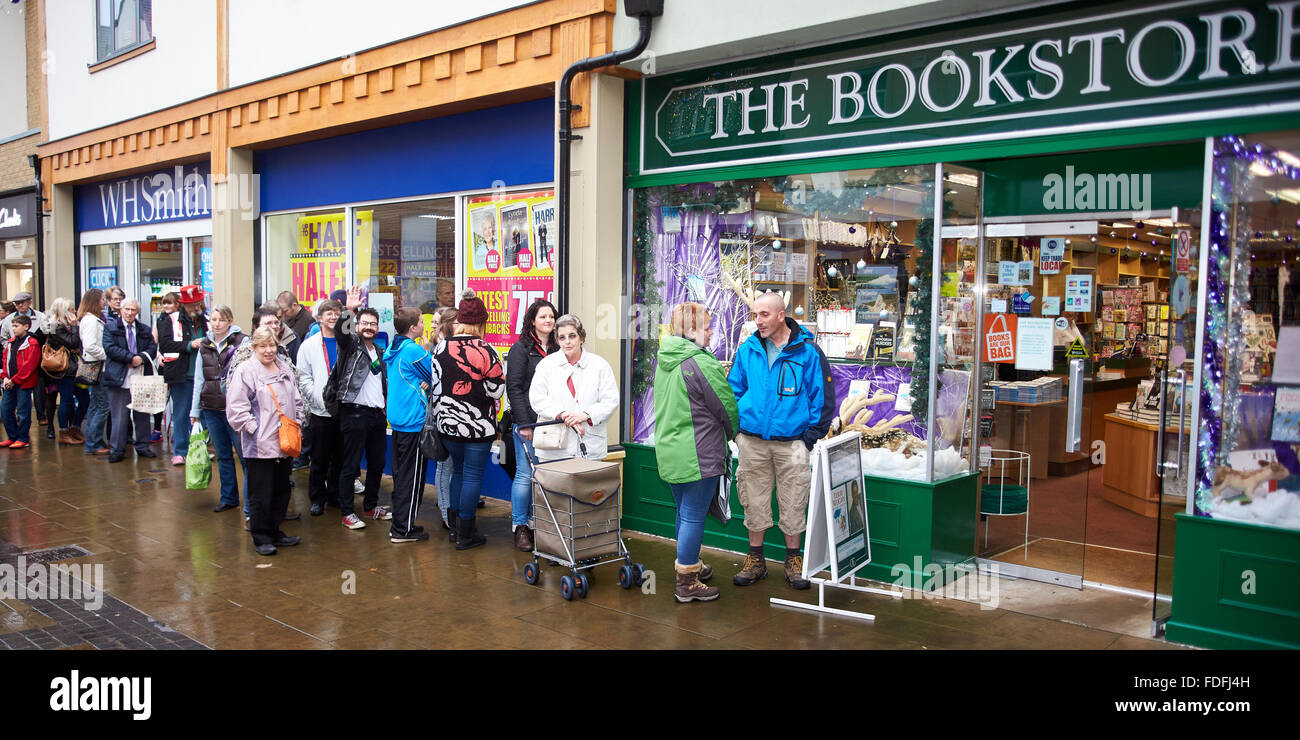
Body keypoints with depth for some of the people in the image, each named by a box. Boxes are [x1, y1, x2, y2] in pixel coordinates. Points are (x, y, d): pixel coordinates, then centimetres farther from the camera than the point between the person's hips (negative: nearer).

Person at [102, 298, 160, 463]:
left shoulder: (145, 330, 13)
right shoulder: (110, 328, 2)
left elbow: (152, 347, 5)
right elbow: (110, 348, -9)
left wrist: (141, 358, -15)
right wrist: (131, 357, -16)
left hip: (141, 378, 3)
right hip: (119, 378, -3)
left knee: (142, 414, 9)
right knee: (119, 415, 0)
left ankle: (142, 447, 20)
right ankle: (117, 450, 8)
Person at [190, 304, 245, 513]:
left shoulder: (241, 343, -6)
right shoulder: (204, 347, 11)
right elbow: (199, 380, 16)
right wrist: (195, 411, 15)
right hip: (211, 409, 5)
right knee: (223, 455, 14)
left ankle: (250, 500, 4)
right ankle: (228, 497, 24)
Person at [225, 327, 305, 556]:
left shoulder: (285, 368, 12)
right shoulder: (245, 371, -7)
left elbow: (296, 400, 21)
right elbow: (236, 408, -12)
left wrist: (297, 424, 10)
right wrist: (254, 429, -15)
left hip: (284, 443, 6)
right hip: (259, 445, -6)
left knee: (281, 490, 13)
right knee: (261, 494, 0)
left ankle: (275, 531, 26)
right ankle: (261, 537, 11)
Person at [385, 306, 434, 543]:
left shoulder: (393, 350, 10)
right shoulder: (414, 350, -17)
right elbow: (436, 378, -8)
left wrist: (422, 383, 2)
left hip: (397, 420, 9)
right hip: (414, 422, -9)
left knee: (401, 474, 15)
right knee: (412, 476, -1)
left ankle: (399, 523, 23)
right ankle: (403, 529, 3)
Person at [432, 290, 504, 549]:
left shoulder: (442, 348, 1)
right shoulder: (486, 351, -15)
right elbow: (496, 390, -12)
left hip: (448, 423, 5)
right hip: (478, 425, -5)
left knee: (458, 470, 20)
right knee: (473, 475, 3)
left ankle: (455, 524, 28)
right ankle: (465, 534, 8)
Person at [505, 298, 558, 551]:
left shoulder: (556, 350, 13)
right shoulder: (521, 348, -2)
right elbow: (514, 388, -7)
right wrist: (524, 423, -13)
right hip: (527, 422, -5)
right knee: (525, 474, -2)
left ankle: (534, 521, 16)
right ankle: (520, 526, 8)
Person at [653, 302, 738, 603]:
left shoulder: (663, 359, 7)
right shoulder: (702, 363, -18)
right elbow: (727, 408, -9)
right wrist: (733, 433, 10)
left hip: (668, 451, 8)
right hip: (699, 454, -8)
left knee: (684, 512, 22)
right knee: (694, 516, 0)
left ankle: (688, 564, 37)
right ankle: (687, 584, 7)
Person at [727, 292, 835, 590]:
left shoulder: (808, 351, -4)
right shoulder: (747, 350, 4)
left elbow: (823, 397, -1)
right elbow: (734, 390, 14)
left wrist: (811, 436, -5)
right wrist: (736, 429, 6)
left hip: (791, 442, -2)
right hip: (752, 441, 2)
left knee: (793, 503, 6)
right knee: (754, 501, 9)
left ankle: (794, 560, 22)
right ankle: (755, 560, 22)